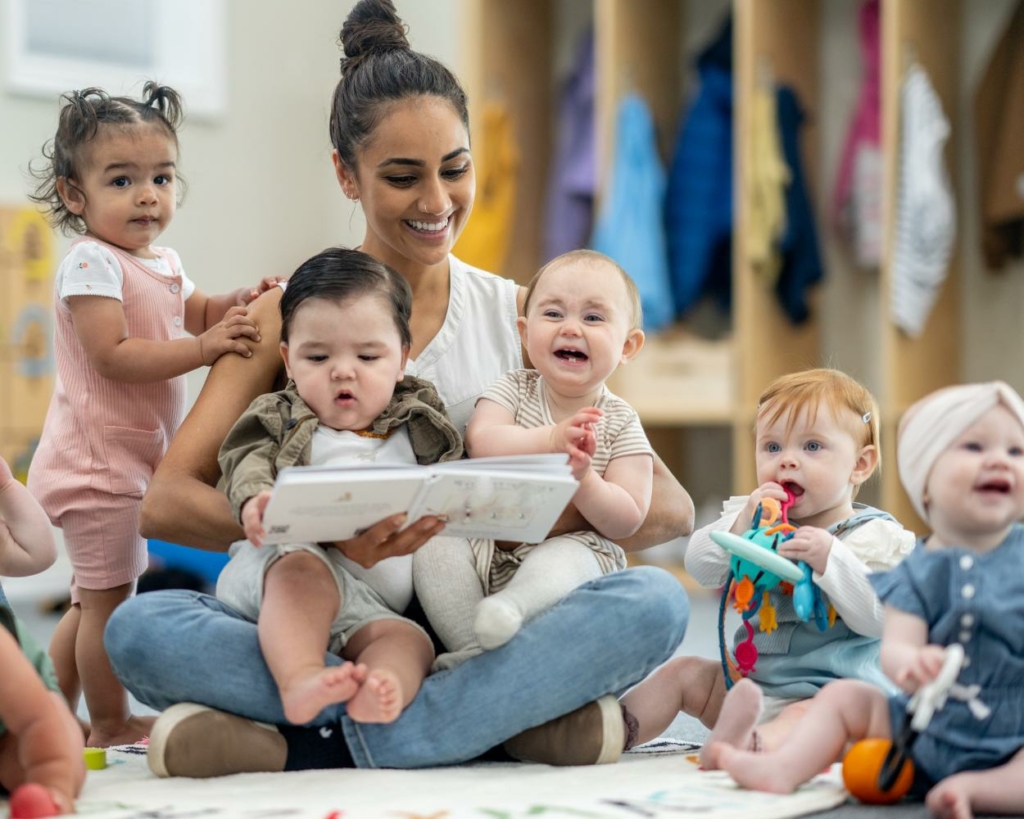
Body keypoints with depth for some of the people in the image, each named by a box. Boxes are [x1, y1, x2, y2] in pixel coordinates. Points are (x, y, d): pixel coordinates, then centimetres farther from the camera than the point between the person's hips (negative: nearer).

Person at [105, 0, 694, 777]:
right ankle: (514, 715, -29)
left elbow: (671, 508, 2)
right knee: (139, 626, -28)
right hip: (320, 632, 0)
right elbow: (167, 502, -6)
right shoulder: (288, 313, 6)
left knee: (656, 600, -27)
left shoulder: (518, 316, 8)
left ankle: (321, 745, -29)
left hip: (484, 636, 1)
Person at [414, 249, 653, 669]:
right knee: (436, 544, -25)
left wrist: (582, 479, -24)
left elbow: (627, 520, -5)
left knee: (566, 558, -35)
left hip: (573, 546, -2)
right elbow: (480, 444, -14)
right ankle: (473, 649, -33)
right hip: (489, 540, 2)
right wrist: (549, 440, -29)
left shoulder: (621, 425, 3)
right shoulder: (512, 390, 7)